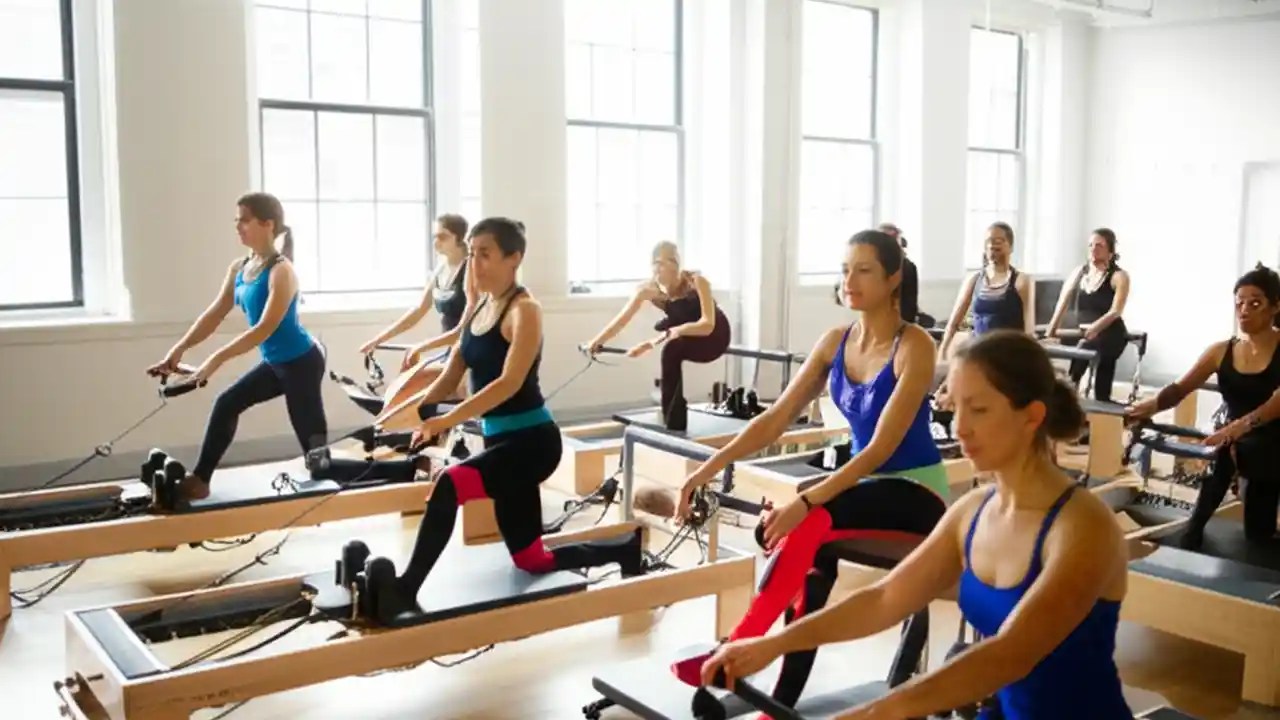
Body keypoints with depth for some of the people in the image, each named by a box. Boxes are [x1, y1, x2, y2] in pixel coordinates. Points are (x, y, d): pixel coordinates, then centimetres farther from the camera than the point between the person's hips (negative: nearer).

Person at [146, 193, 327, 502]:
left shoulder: (281, 271, -21)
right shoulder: (238, 269, 5)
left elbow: (266, 328, -27)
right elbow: (214, 315, 6)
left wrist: (217, 359, -31)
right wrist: (180, 348, -6)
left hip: (301, 363, -9)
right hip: (275, 363, 9)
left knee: (312, 439, -4)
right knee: (226, 404, 14)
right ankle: (199, 481, 23)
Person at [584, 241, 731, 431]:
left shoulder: (696, 281, -32)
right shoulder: (648, 288, -19)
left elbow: (708, 325, -40)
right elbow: (622, 319, -18)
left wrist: (663, 338, -50)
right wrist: (597, 341, -32)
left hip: (714, 337, -6)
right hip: (687, 338, 6)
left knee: (672, 348, -29)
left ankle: (674, 428, -26)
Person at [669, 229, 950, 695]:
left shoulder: (914, 346, -17)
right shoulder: (835, 342, 2)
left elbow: (881, 447, -24)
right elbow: (775, 419, -2)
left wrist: (806, 501, -34)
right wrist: (711, 467, -15)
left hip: (917, 491, -5)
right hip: (866, 485, 6)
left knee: (810, 521, -31)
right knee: (804, 540, -25)